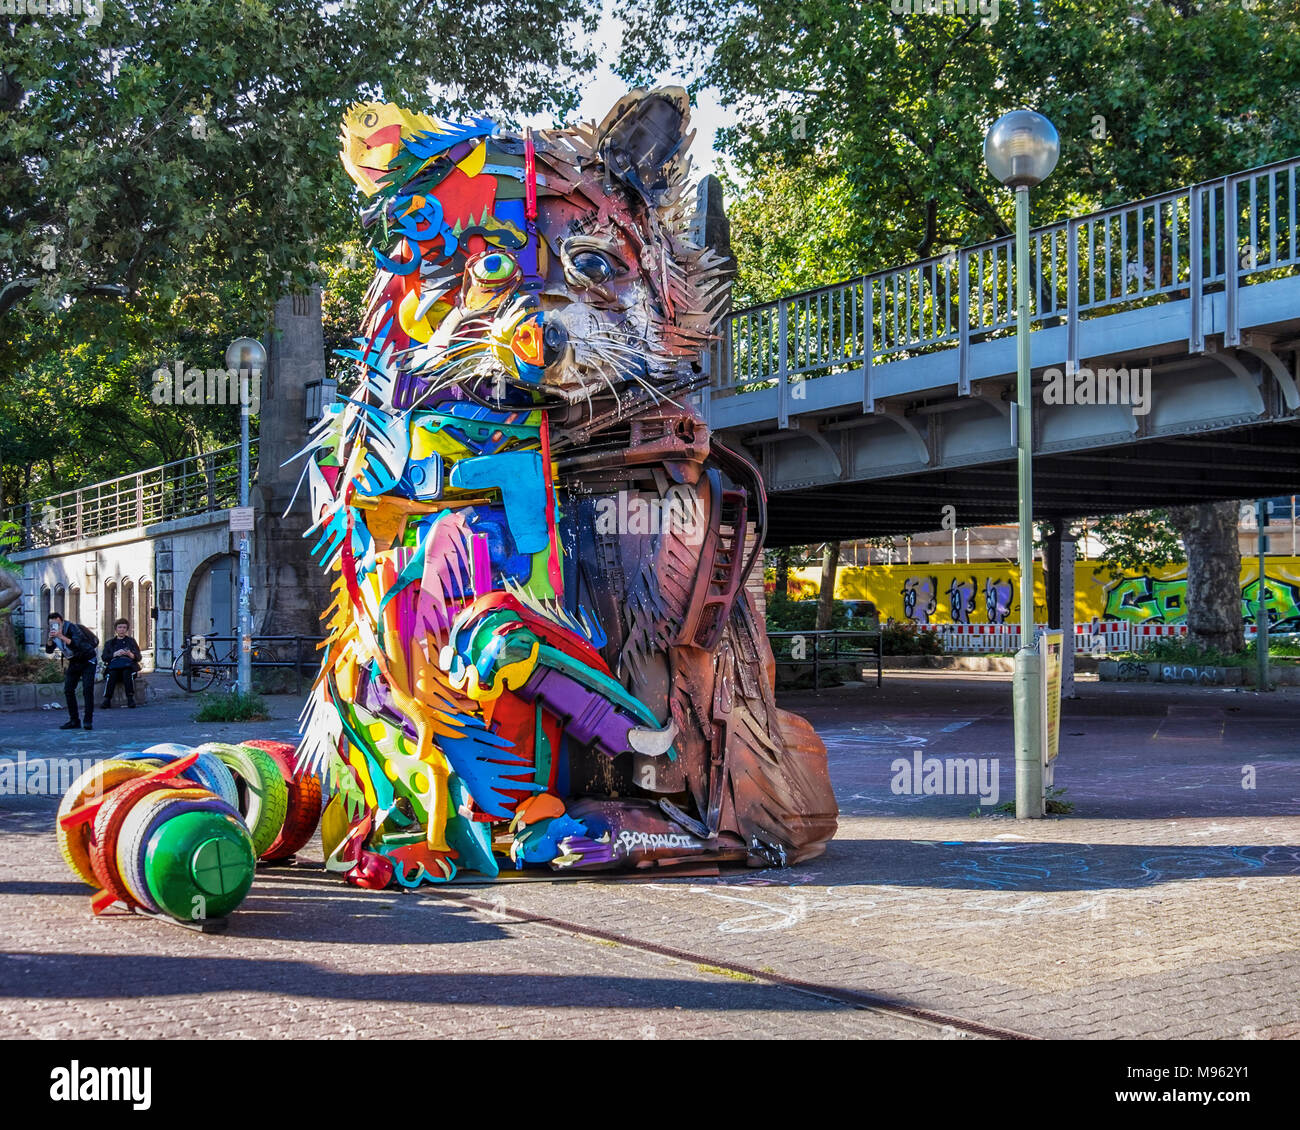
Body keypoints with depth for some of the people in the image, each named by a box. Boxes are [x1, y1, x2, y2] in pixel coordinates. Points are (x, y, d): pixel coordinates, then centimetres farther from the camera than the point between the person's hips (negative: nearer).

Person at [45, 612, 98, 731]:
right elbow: (49, 650, -2)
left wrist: (62, 637, -41)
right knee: (68, 690, 0)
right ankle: (74, 721, 5)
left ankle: (88, 721, -15)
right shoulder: (55, 632, 0)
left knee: (87, 689, -15)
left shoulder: (71, 628, -22)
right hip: (74, 662, 8)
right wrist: (50, 639, -20)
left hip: (87, 660, -8)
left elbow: (77, 644, -35)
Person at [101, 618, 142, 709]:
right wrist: (115, 654, -7)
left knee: (127, 673, -36)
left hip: (128, 666, 0)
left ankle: (130, 698, -40)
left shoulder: (131, 641, 25)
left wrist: (131, 655, -8)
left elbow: (138, 657, 14)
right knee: (111, 675, -34)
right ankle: (107, 699, -41)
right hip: (114, 667, 0)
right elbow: (104, 657, 10)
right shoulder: (109, 643, 26)